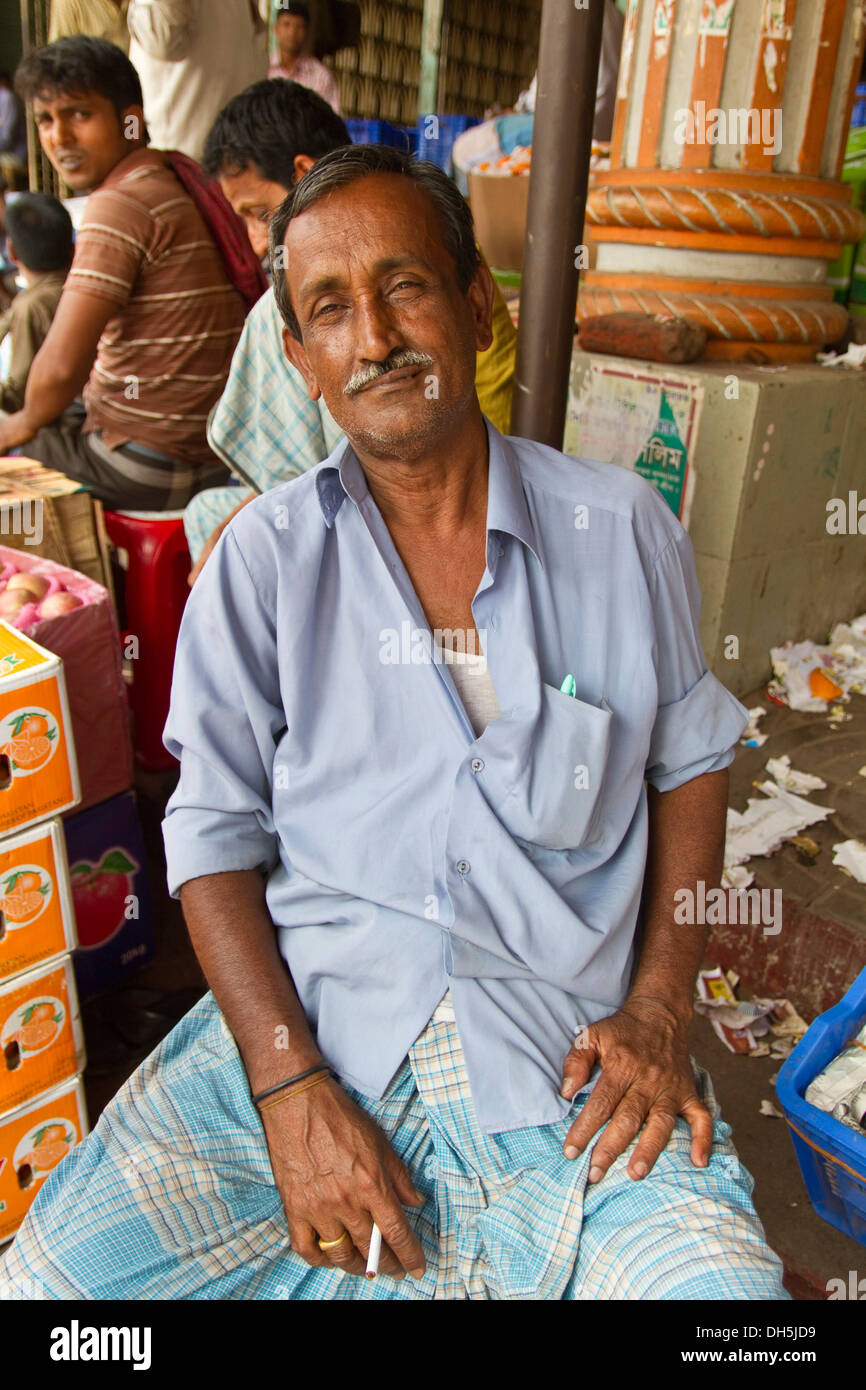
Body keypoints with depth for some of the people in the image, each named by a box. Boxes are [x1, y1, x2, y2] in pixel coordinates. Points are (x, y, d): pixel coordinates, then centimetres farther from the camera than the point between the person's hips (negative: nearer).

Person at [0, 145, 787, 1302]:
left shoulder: (622, 530, 1)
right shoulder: (264, 559, -1)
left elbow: (690, 758, 9)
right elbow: (216, 830, -3)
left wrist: (659, 1008, -1)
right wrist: (291, 1084, -13)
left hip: (571, 1058, 1)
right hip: (304, 1025, 0)